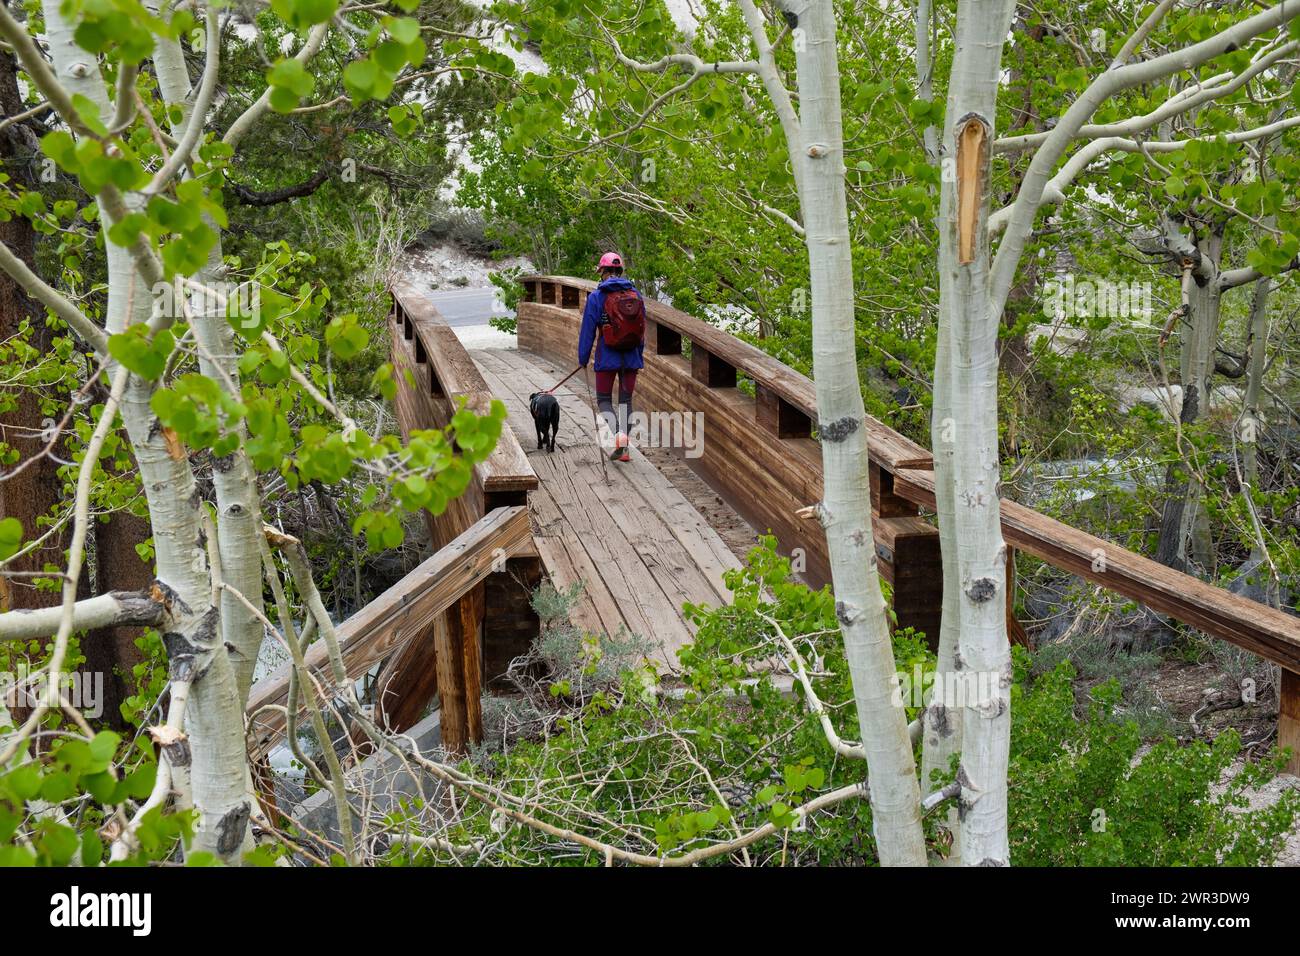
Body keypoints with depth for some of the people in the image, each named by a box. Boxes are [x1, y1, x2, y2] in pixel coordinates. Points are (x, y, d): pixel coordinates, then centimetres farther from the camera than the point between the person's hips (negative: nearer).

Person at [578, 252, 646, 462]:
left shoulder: (596, 296, -7)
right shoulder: (635, 295, 4)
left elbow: (588, 331, -5)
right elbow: (643, 329, 10)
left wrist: (583, 358, 5)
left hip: (607, 358, -3)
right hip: (631, 358, 3)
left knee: (604, 399, 8)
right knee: (626, 400, 11)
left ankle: (618, 434, -18)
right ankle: (624, 449, 10)